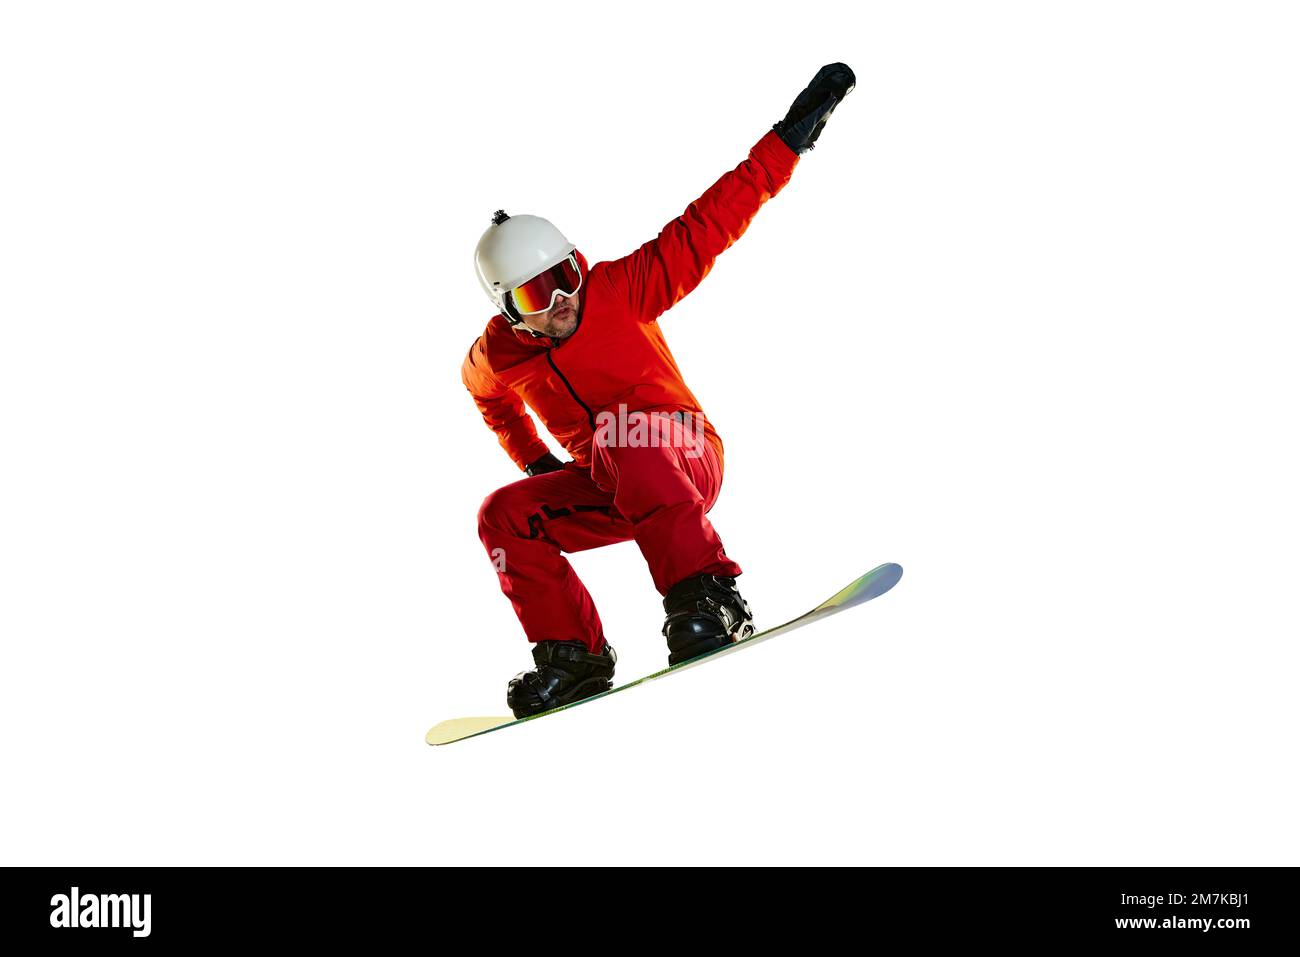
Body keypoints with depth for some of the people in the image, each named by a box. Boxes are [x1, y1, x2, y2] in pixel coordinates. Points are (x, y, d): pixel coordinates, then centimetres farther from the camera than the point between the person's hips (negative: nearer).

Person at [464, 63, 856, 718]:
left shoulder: (619, 290, -14)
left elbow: (705, 226, -17)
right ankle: (573, 653, -11)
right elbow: (489, 395, 24)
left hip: (685, 461, -5)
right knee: (504, 514, -16)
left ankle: (703, 596, -44)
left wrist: (789, 139, -20)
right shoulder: (496, 359, -4)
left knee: (618, 435, -37)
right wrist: (536, 460, 19)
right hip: (605, 489, 5)